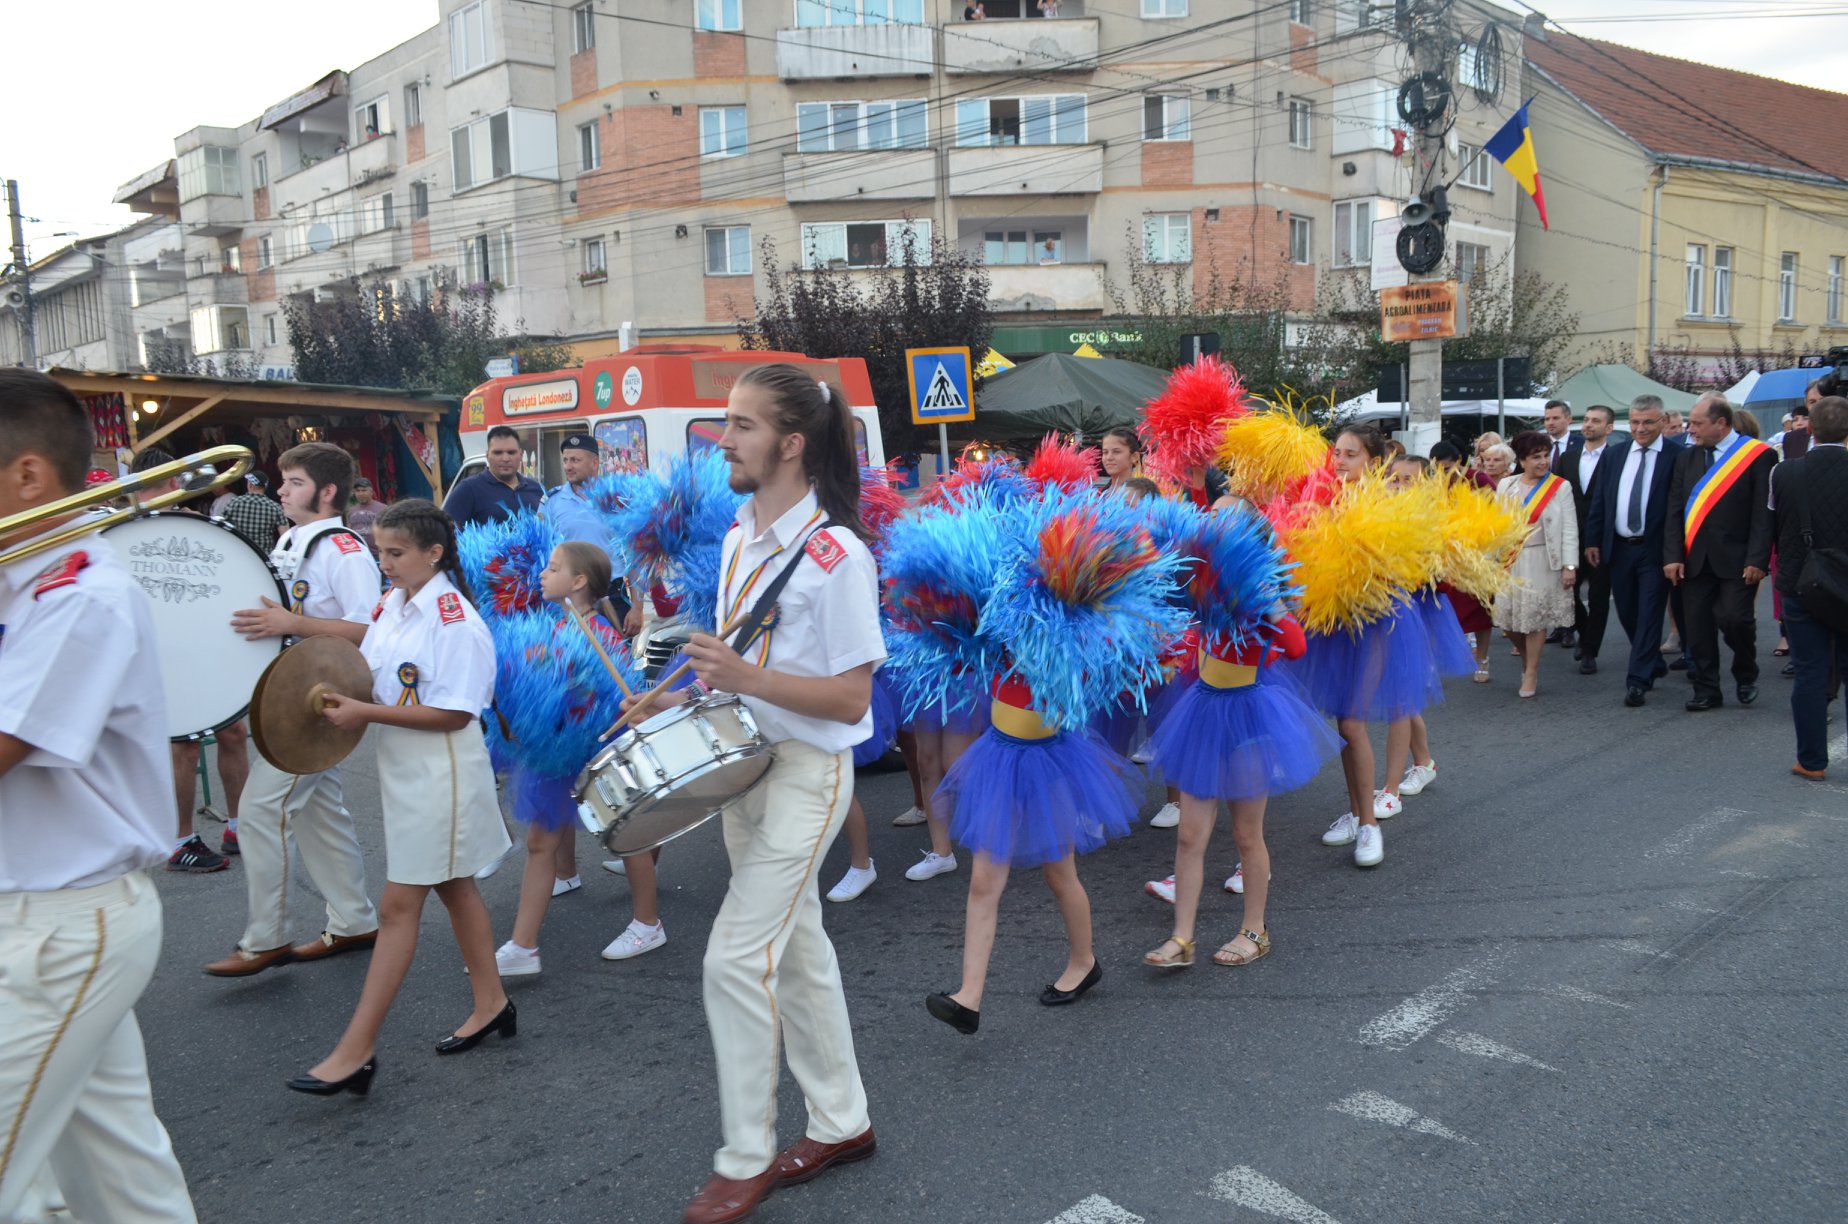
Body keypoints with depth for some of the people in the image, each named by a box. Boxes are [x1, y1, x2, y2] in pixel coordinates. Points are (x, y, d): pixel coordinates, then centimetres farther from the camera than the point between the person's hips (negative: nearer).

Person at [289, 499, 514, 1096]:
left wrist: (365, 713, -22)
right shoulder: (391, 604, 5)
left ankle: (356, 1050, 4)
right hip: (403, 769, 9)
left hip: (440, 774, -9)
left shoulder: (455, 622, -20)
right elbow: (373, 672, 17)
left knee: (398, 907, -4)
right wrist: (339, 697, -3)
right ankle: (491, 1005, 33)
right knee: (454, 887, 18)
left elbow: (453, 714, -22)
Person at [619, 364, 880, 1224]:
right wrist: (682, 700, 5)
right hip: (744, 763, 8)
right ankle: (841, 1121, 34)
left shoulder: (834, 555, -20)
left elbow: (851, 698, -20)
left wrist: (748, 679, -29)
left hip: (808, 773, -8)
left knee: (737, 957, -7)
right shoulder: (739, 535, 6)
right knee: (795, 948, 17)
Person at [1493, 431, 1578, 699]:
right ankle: (1527, 657, 30)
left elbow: (1569, 530, -6)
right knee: (1508, 618, 4)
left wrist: (1569, 566, -12)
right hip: (1511, 560, 3)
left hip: (1543, 561, -3)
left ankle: (1531, 674, 10)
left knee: (1536, 618, -3)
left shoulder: (1560, 488, -4)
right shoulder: (1506, 486, 5)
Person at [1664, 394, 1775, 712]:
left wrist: (1757, 560, -14)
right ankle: (1706, 690, 16)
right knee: (1697, 627, 5)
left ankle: (1746, 675, 16)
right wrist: (1673, 555, -2)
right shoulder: (1687, 458, 10)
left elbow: (1764, 514, -8)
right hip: (1695, 559, 5)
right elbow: (1675, 510, 7)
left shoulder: (1759, 456, -4)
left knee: (1735, 618, -11)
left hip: (1736, 560, -4)